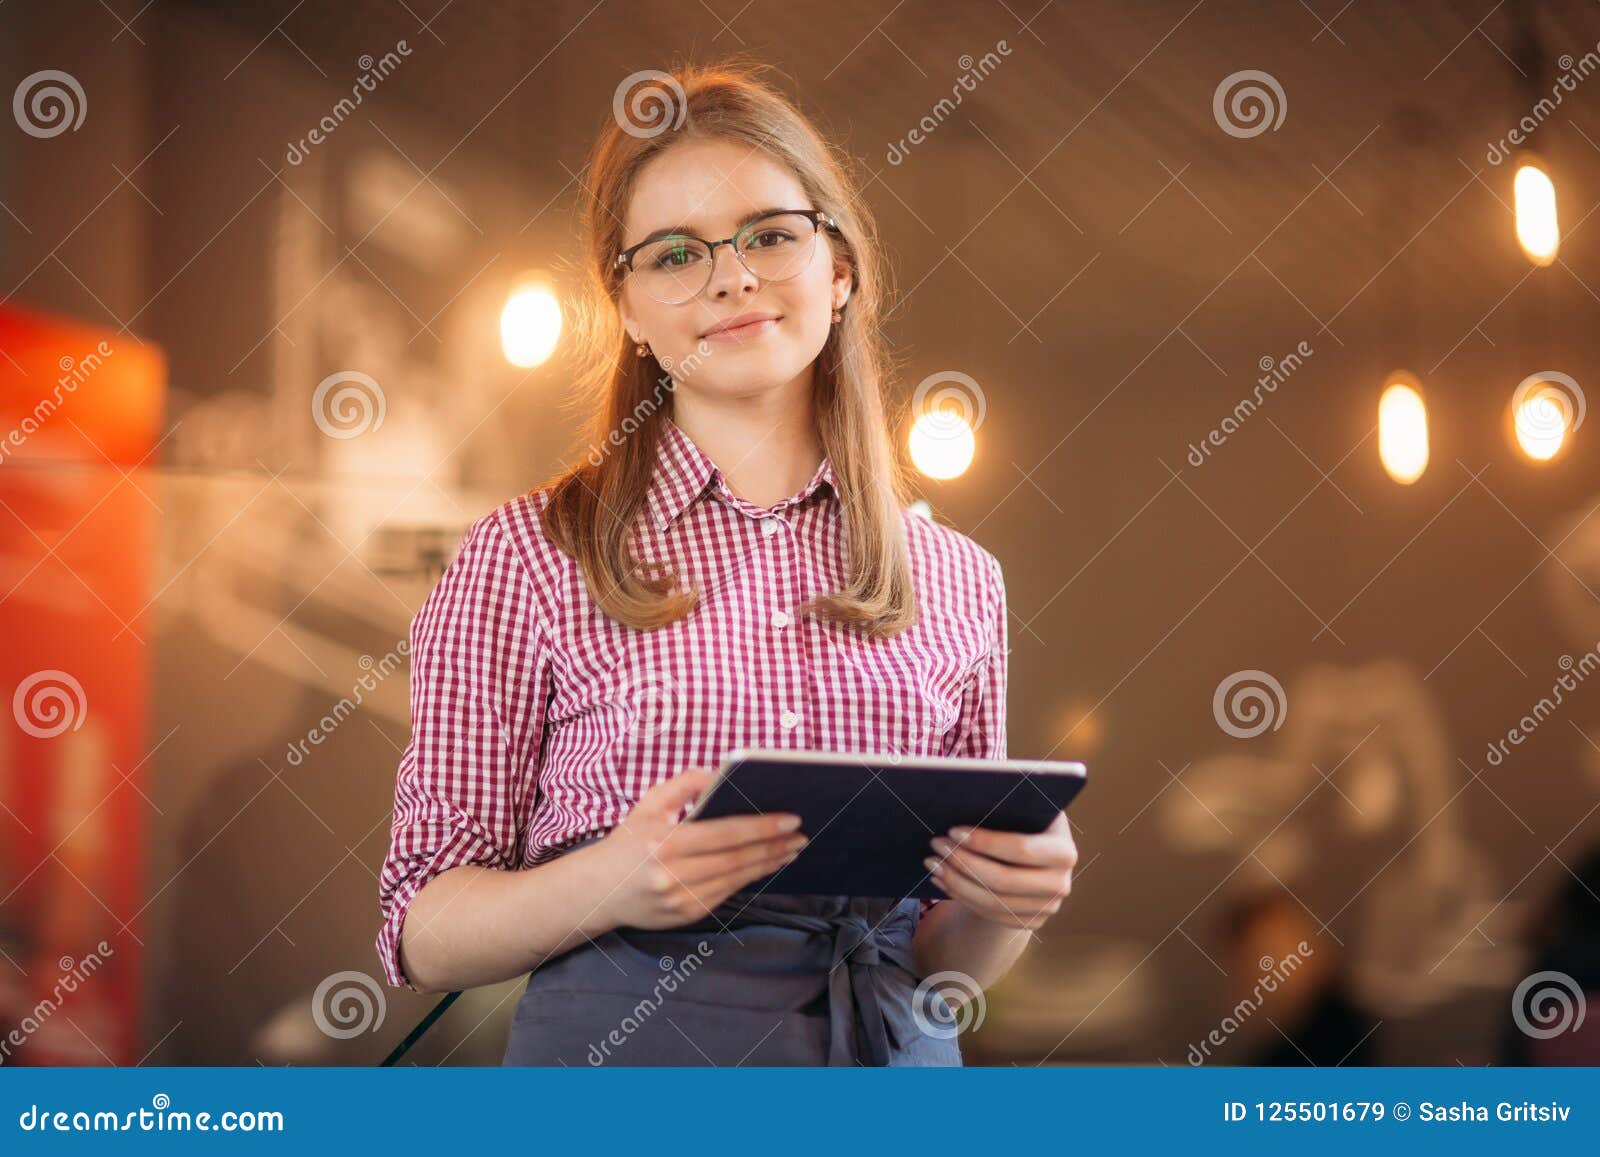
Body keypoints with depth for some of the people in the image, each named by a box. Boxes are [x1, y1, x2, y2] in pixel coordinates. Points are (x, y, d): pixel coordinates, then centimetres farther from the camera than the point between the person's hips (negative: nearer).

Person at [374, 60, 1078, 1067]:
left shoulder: (958, 583, 7)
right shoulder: (527, 560, -2)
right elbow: (423, 933, -3)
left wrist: (1007, 902, -7)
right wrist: (607, 883, -22)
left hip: (892, 1055, 3)